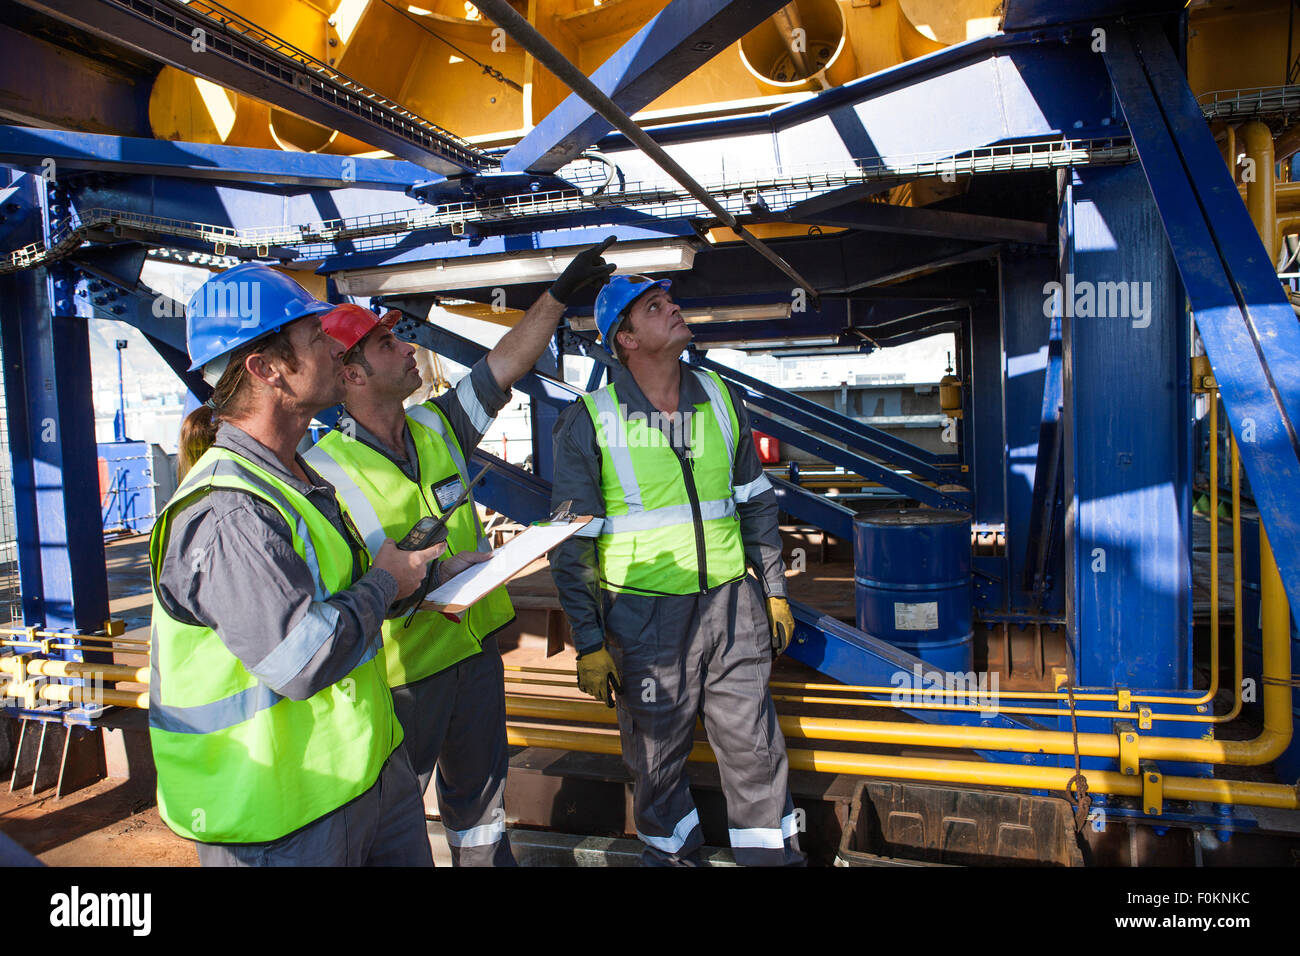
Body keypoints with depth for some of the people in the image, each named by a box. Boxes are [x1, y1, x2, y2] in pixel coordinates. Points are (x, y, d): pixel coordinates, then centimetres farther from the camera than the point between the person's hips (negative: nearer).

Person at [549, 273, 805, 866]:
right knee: (657, 760, 14)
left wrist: (775, 590, 13)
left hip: (732, 606, 3)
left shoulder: (720, 399, 5)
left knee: (754, 749, 11)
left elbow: (756, 502, 14)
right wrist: (589, 643, -6)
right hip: (645, 616, -3)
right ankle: (672, 855, 38)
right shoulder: (589, 422, -8)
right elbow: (572, 545, -6)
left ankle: (775, 857, 32)